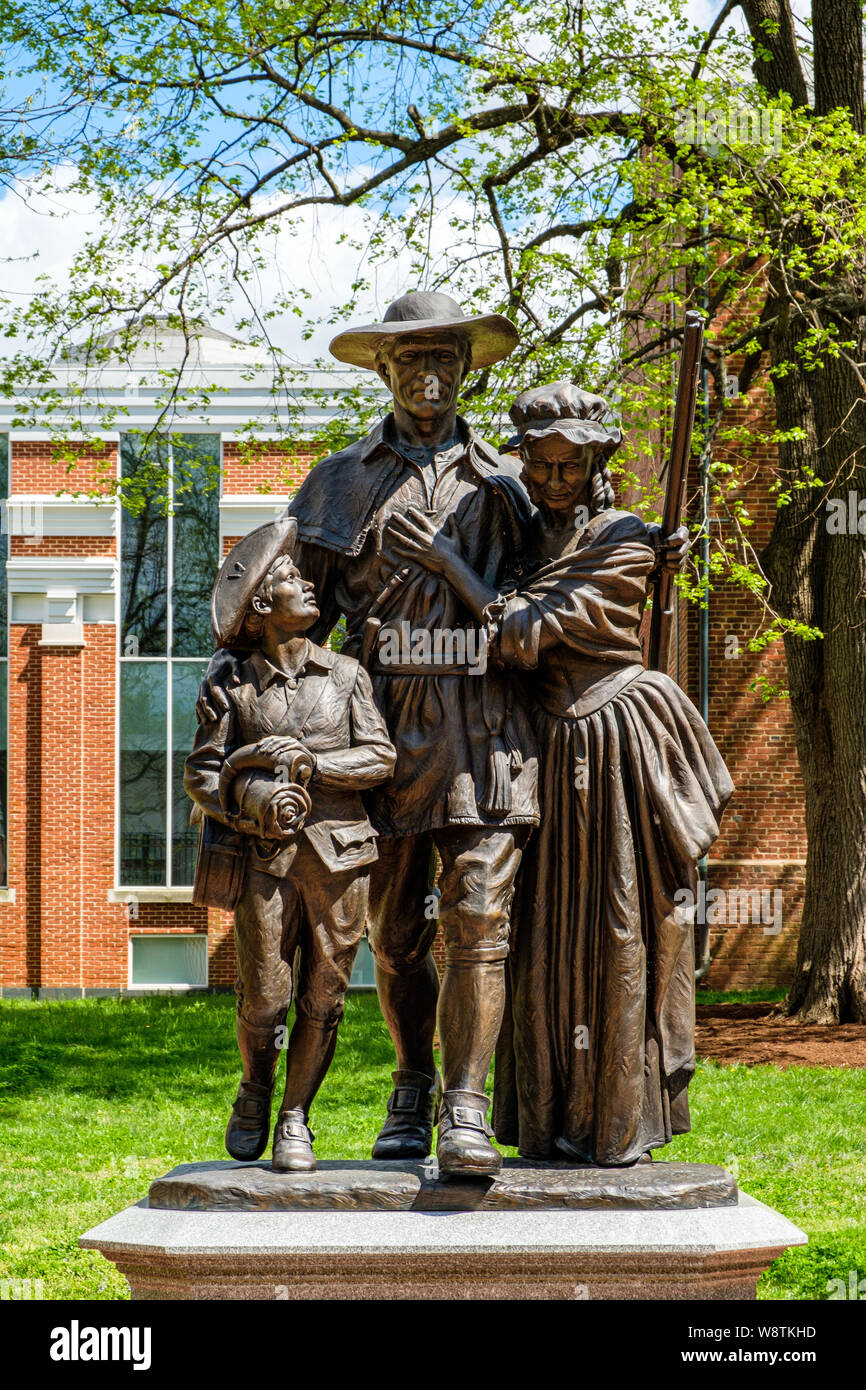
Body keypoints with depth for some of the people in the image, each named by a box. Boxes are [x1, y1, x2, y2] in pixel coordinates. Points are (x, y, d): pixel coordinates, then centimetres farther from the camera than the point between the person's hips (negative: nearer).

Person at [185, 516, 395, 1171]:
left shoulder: (346, 675, 10)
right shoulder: (238, 686, 6)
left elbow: (380, 757, 2)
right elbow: (201, 771, 4)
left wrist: (305, 759, -9)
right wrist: (251, 800, -14)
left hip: (338, 853, 1)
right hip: (266, 855, -1)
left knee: (323, 998, 0)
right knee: (264, 999, -2)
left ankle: (295, 1119, 15)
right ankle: (255, 1091, 26)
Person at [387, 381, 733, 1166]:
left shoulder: (625, 543, -10)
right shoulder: (526, 534, 10)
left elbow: (528, 635, -17)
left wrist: (449, 563, -10)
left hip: (619, 746, -6)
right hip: (551, 749, 6)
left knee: (619, 927, -3)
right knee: (549, 934, 5)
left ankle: (621, 1124, 4)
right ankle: (556, 1124, 12)